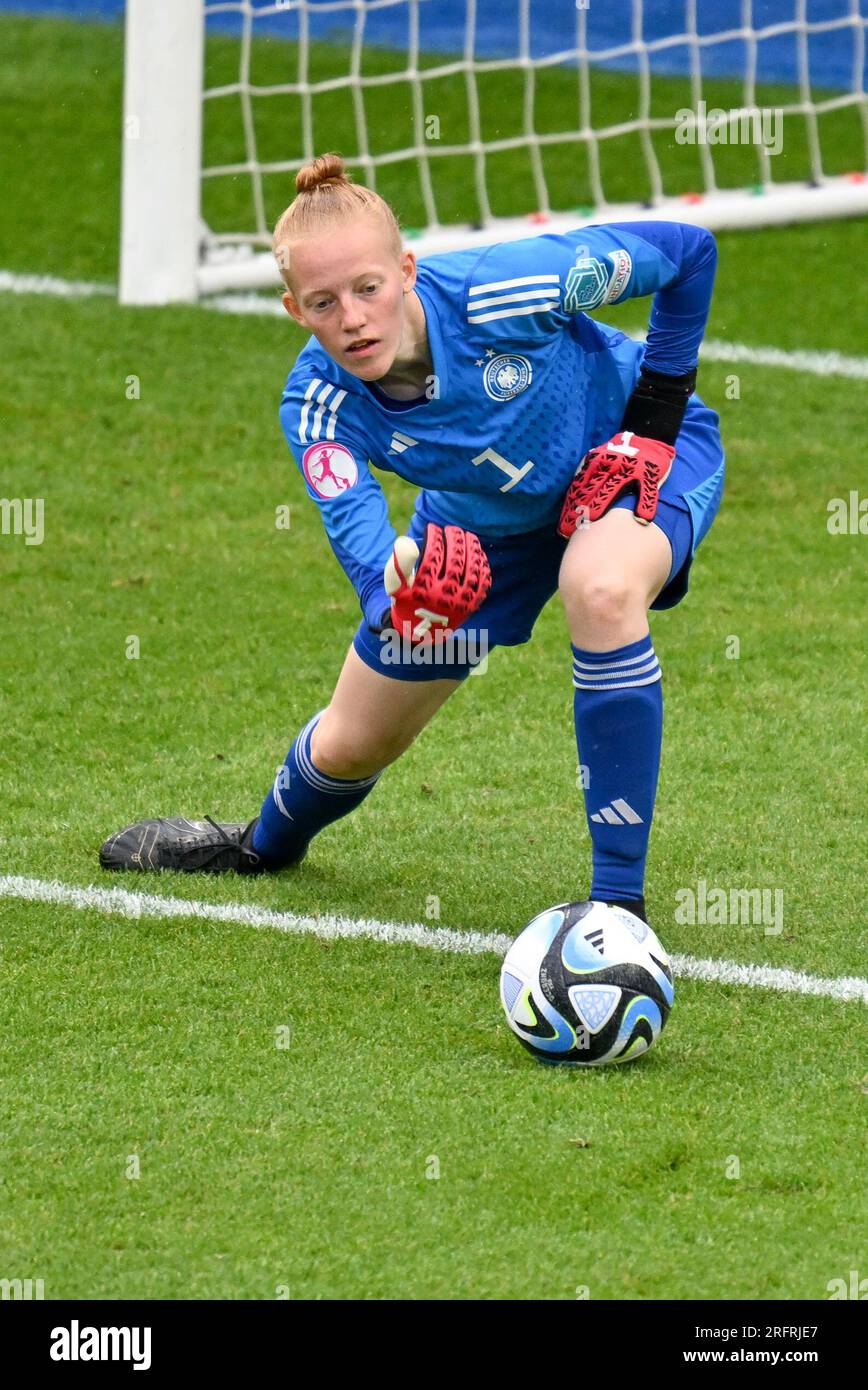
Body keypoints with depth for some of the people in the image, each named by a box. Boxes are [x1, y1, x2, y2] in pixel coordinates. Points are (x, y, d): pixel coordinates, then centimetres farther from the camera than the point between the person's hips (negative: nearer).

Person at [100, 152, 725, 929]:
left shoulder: (503, 289, -39)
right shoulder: (318, 403, -28)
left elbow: (687, 251, -25)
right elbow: (351, 516, -45)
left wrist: (656, 417, -23)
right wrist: (390, 582, -70)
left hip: (638, 454, -4)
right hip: (488, 519, 4)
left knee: (602, 589, -41)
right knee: (349, 747, 14)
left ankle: (619, 906, -32)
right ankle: (267, 845, 55)